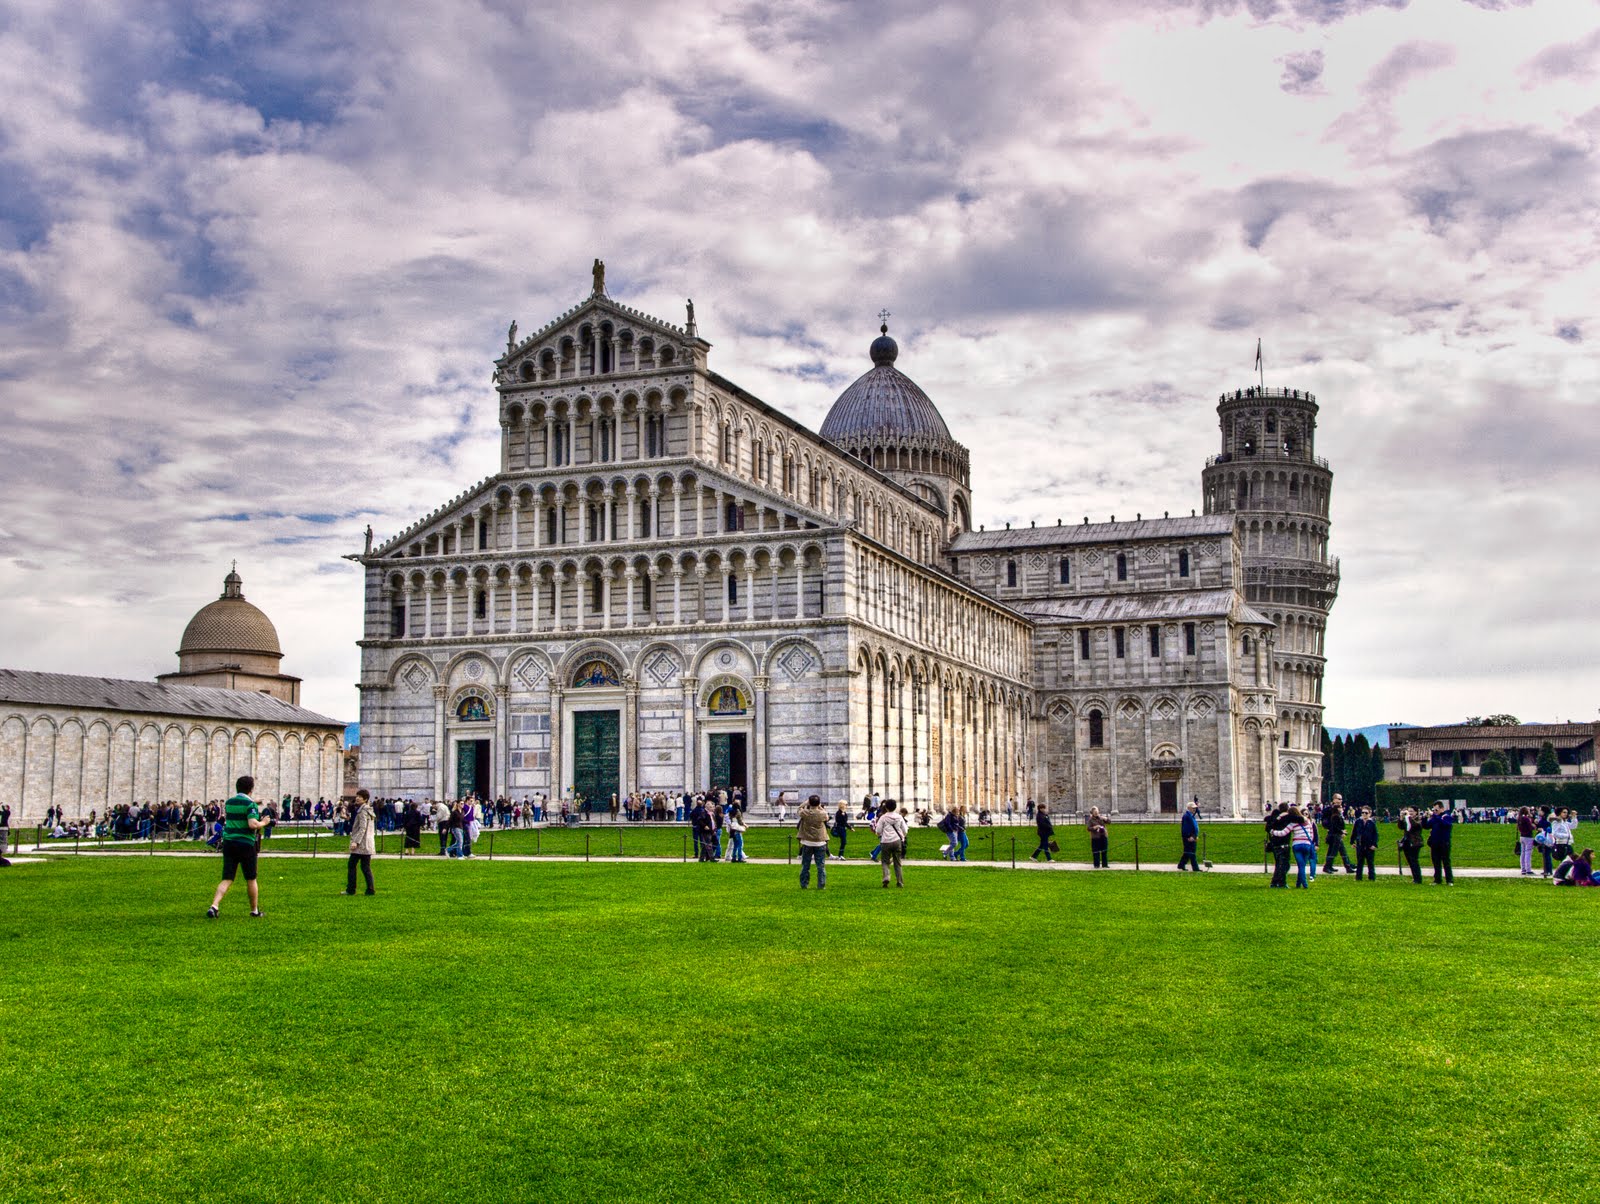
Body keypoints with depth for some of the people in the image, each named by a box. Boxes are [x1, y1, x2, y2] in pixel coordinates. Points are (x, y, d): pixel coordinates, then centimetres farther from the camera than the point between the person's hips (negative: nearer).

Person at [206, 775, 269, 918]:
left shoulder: (228, 803, 8)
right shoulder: (250, 804, -11)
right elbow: (253, 824, -24)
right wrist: (263, 823, -3)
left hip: (228, 843, 5)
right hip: (246, 845, -5)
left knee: (226, 879, 4)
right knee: (251, 879, 10)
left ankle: (214, 906, -15)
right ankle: (255, 910, 20)